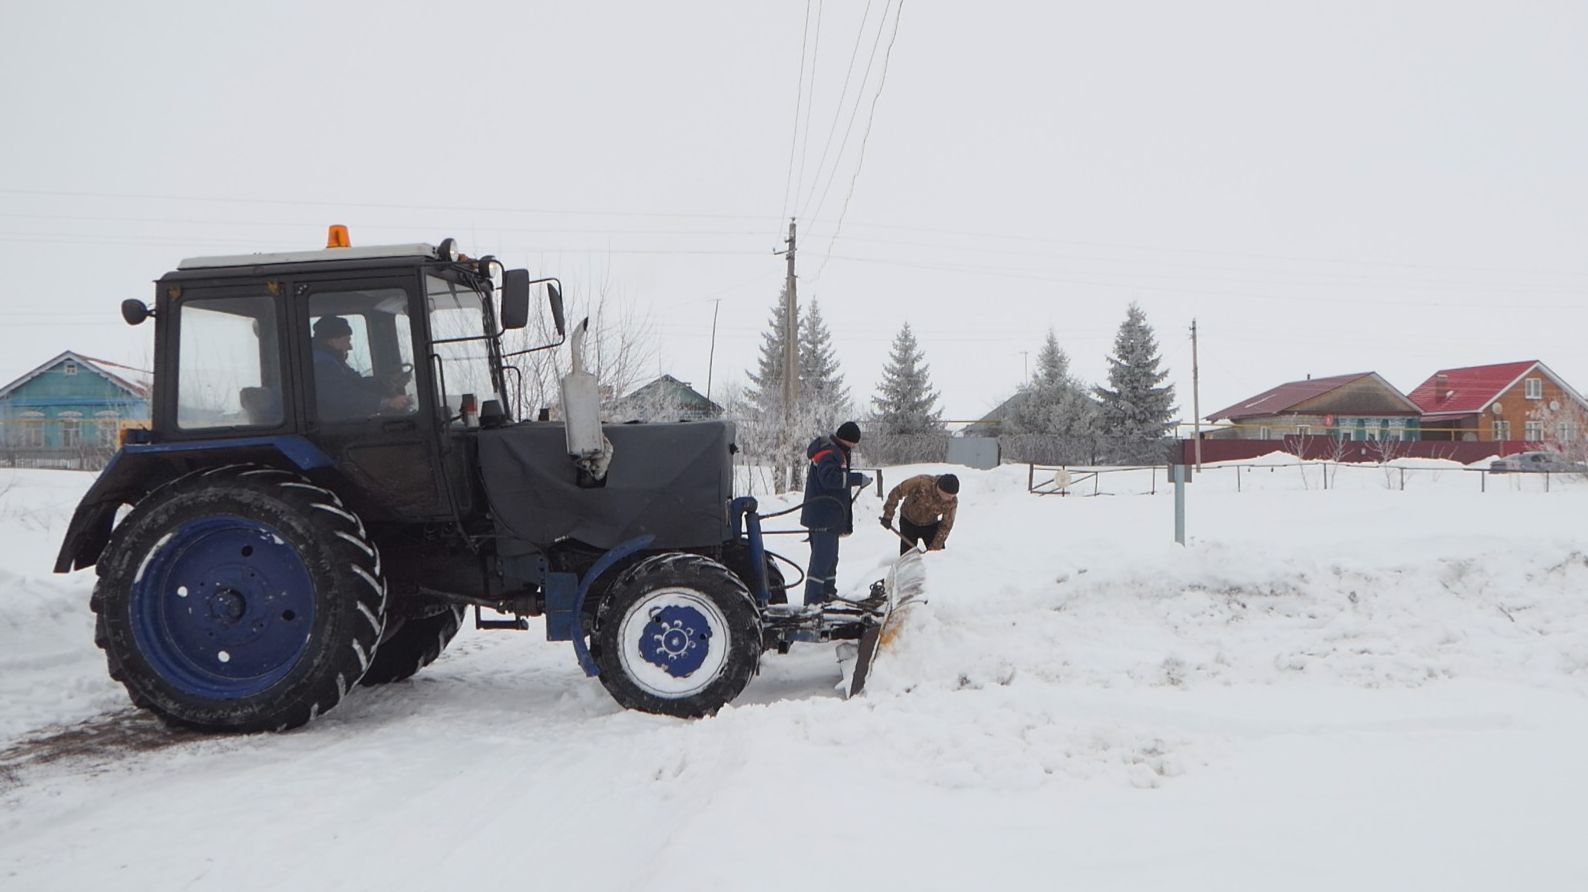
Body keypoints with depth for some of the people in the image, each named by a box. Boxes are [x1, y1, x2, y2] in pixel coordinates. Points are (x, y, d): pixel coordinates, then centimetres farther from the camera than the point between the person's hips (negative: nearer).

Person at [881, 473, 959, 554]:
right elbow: (896, 492, -23)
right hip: (908, 522, -2)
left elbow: (946, 526, -17)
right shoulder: (921, 482, -35)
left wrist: (934, 547, -19)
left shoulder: (952, 501, -25)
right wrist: (888, 515, -19)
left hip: (931, 525, 2)